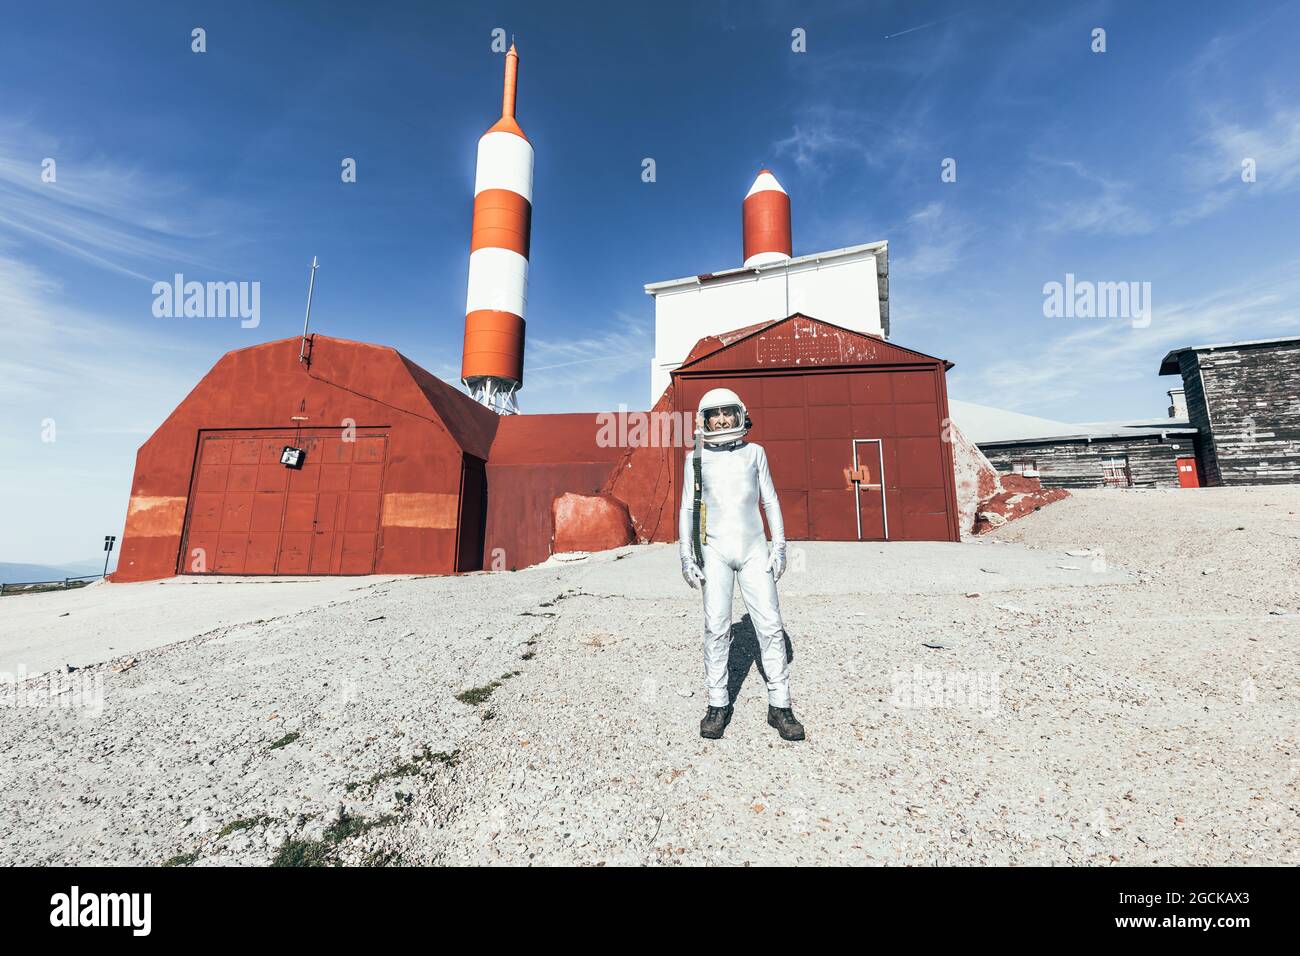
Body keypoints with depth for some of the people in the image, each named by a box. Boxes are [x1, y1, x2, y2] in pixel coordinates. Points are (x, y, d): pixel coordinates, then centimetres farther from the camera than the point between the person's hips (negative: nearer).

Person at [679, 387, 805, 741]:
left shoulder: (754, 453, 8)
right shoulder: (697, 458, 5)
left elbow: (770, 502, 10)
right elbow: (687, 509, 7)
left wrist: (779, 545, 2)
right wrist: (686, 556, 0)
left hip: (754, 549, 1)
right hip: (715, 551, -1)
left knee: (770, 624, -2)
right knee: (716, 627, -3)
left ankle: (779, 706, 8)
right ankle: (718, 704, 10)